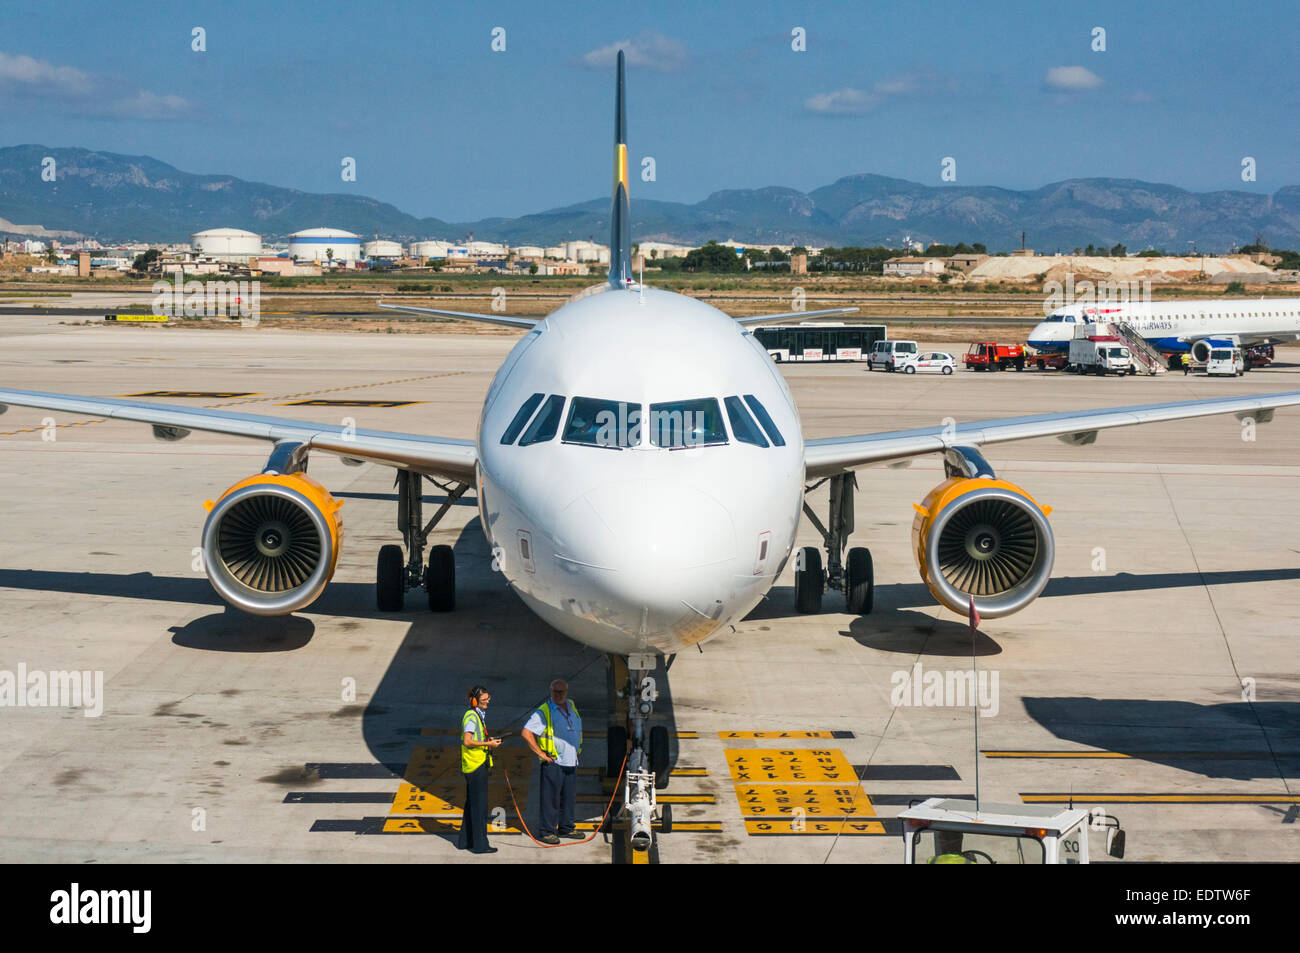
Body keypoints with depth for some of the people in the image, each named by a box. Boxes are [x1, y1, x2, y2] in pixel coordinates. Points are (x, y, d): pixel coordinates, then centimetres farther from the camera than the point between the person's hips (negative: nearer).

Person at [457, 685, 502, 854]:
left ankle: (465, 841, 22)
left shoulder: (479, 715, 16)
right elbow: (467, 741, -21)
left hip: (479, 765, 10)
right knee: (479, 806, -6)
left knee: (471, 804, 15)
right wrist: (488, 743, -17)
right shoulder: (471, 717, -15)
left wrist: (489, 742, 10)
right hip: (476, 765, -10)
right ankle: (480, 844, -3)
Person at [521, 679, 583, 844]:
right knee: (551, 798, -4)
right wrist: (540, 753, -16)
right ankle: (547, 832, 2)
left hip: (571, 762, 7)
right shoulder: (543, 711, -10)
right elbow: (526, 733, -17)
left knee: (570, 797, 12)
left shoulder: (572, 707, 12)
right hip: (553, 762, -7)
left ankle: (566, 828, 23)